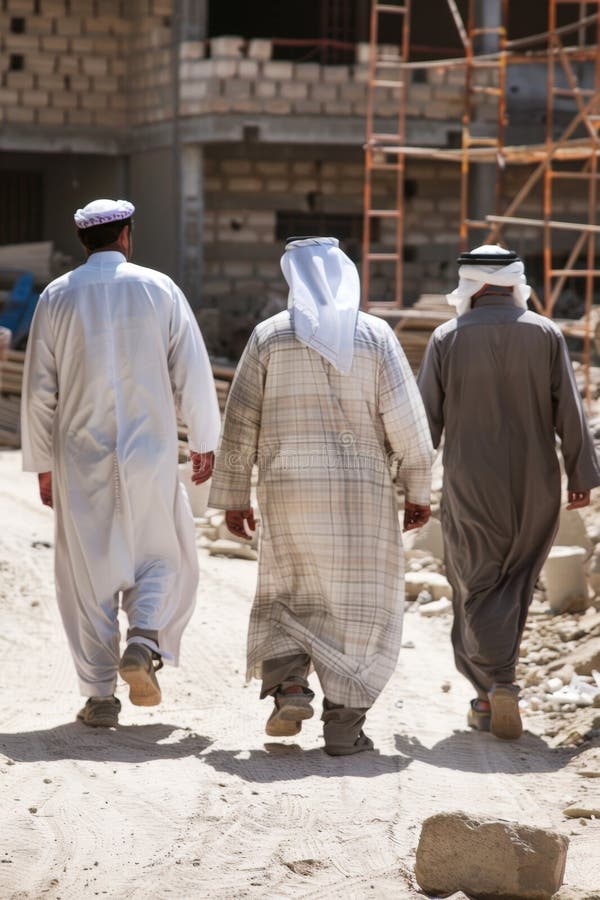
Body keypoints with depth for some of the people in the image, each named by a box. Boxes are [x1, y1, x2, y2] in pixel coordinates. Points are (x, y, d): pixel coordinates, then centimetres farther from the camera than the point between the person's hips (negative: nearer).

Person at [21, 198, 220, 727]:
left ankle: (99, 695, 7)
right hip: (149, 455, -1)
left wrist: (44, 464, 9)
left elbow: (39, 389, 1)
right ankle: (146, 639, -11)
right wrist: (204, 441, 10)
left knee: (88, 573, 7)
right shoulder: (158, 289, -1)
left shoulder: (58, 297, 1)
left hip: (80, 460, 1)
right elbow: (192, 372, -1)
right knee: (163, 557, 15)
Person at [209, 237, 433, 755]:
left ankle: (289, 687, -5)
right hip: (361, 493, -1)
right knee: (357, 606, 6)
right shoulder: (375, 335, 0)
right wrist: (418, 491, 4)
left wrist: (234, 497, 8)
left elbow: (240, 422, 1)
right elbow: (406, 419, -4)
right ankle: (344, 726, 2)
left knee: (286, 598, 17)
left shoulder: (270, 335, 2)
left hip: (288, 492, 1)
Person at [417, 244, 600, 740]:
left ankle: (497, 684, -12)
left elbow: (427, 417, -1)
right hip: (536, 485, 2)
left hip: (471, 487, -2)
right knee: (515, 584, 14)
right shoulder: (546, 334, 0)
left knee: (477, 588, 4)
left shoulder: (447, 338, -3)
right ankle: (495, 684, 18)